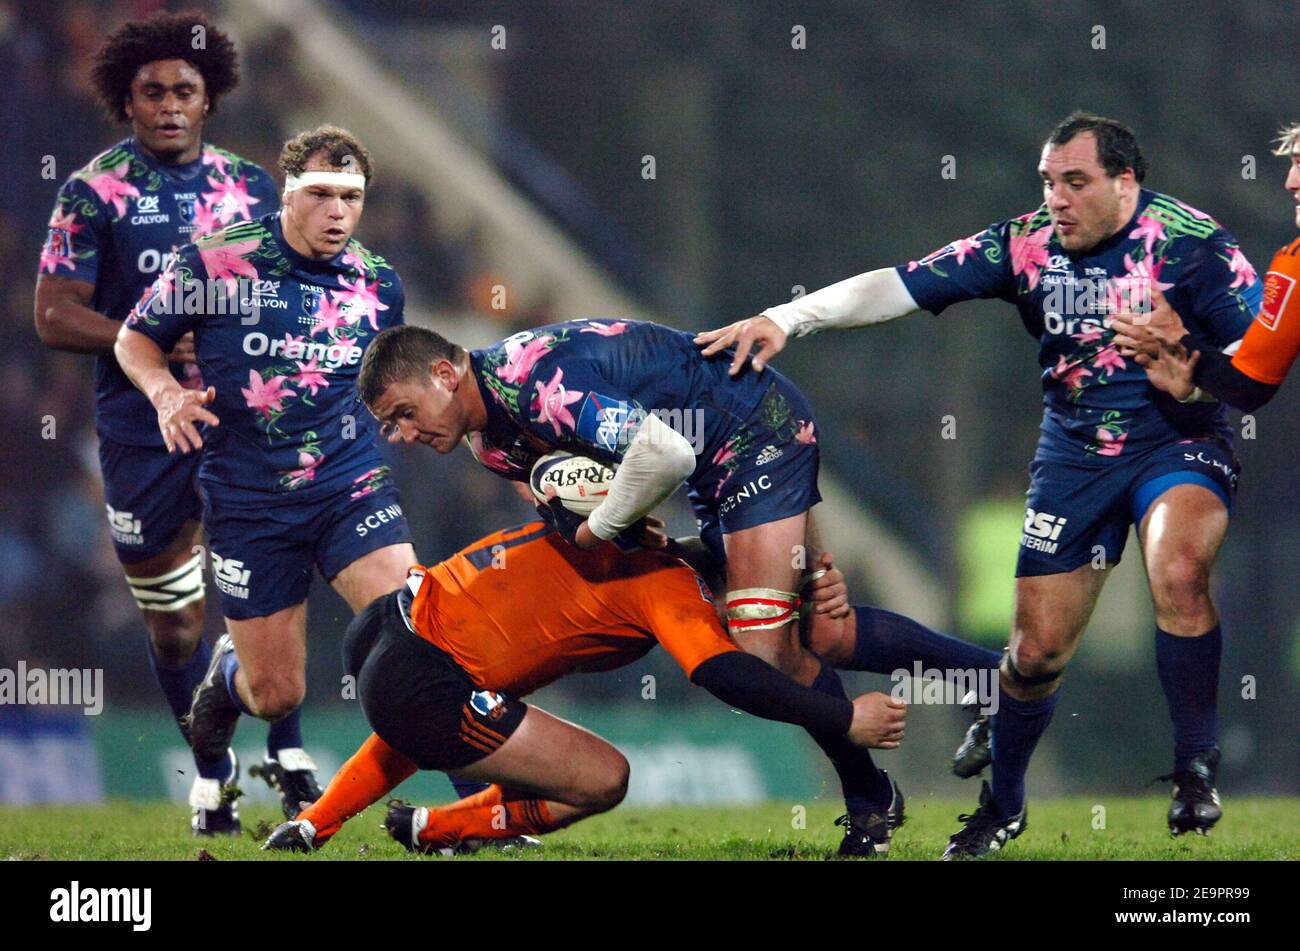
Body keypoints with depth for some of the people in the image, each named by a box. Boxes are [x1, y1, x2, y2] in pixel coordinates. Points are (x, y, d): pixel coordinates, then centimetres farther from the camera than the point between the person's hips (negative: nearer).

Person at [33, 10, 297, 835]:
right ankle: (212, 768, 24)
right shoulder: (95, 190, -1)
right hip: (144, 429, -1)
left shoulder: (250, 186, 9)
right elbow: (55, 316, -6)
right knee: (172, 617, 7)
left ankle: (287, 751, 0)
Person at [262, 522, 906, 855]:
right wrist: (844, 720, -18)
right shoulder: (667, 581, -9)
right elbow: (723, 673, -22)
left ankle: (310, 827, 39)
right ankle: (428, 831, 8)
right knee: (603, 778, -3)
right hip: (421, 686, -9)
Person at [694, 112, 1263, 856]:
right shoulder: (1029, 244, -6)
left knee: (1179, 570, -33)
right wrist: (784, 320, -19)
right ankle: (1003, 804, 28)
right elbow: (900, 287, -9)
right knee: (1038, 648, 3)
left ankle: (1197, 775, -18)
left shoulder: (1188, 241, -16)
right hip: (1074, 453, 4)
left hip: (1179, 442, -3)